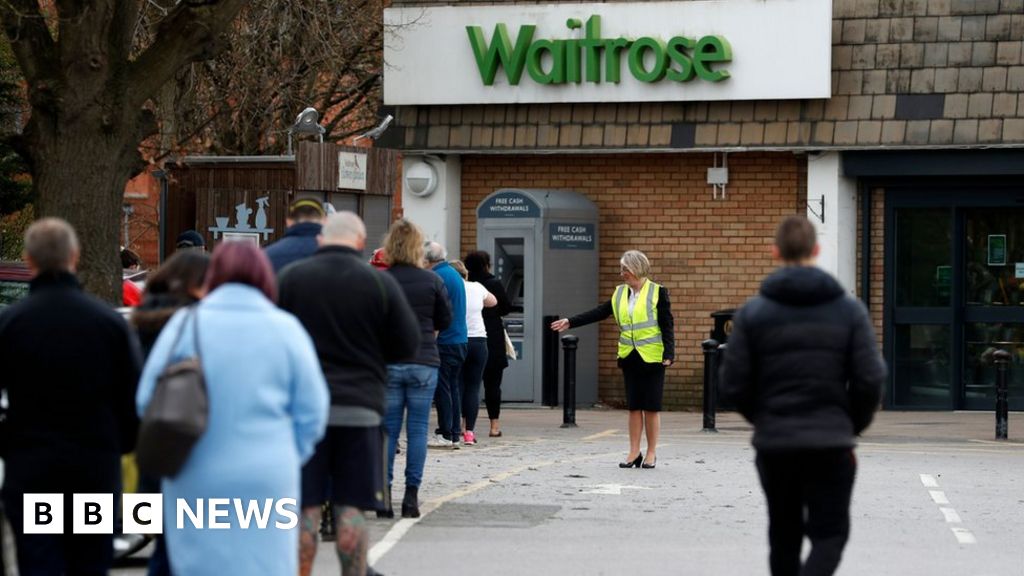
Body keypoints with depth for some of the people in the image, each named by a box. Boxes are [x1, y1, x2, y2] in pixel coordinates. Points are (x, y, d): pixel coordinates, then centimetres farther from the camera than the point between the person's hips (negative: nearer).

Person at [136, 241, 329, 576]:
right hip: (265, 482, -1)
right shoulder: (286, 328, 0)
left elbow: (147, 401, 3)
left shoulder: (185, 324, 0)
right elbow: (311, 412, 0)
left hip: (195, 483, 1)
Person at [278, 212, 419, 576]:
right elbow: (408, 344, 3)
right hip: (360, 406, 0)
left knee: (305, 508, 4)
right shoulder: (380, 282, -2)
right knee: (351, 508, 5)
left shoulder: (290, 278, -1)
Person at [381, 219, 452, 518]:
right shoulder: (432, 281, -3)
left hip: (388, 362, 0)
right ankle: (411, 494, 3)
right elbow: (445, 320, 6)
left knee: (388, 428, 6)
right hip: (424, 362, 0)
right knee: (418, 428, 4)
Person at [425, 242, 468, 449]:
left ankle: (445, 434, -4)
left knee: (442, 388, -5)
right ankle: (455, 434, 12)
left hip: (445, 341, -9)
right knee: (454, 387, 11)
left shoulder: (438, 277, -13)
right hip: (460, 340, 9)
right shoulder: (455, 274, 16)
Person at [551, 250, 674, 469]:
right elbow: (598, 313, 11)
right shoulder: (620, 293, 11)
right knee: (634, 406, 6)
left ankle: (651, 453, 9)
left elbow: (667, 325, -7)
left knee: (651, 406, 1)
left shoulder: (658, 292, -5)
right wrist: (570, 322, 5)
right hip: (629, 357, 5)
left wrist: (668, 354, -15)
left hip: (651, 357, -5)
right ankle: (634, 452, 11)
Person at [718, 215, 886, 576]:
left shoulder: (753, 312, -2)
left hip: (774, 443, 1)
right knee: (830, 534, 5)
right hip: (831, 443, -1)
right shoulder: (849, 309, -1)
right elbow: (870, 379, -6)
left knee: (784, 535, 17)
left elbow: (732, 385, -4)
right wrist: (853, 424, 11)